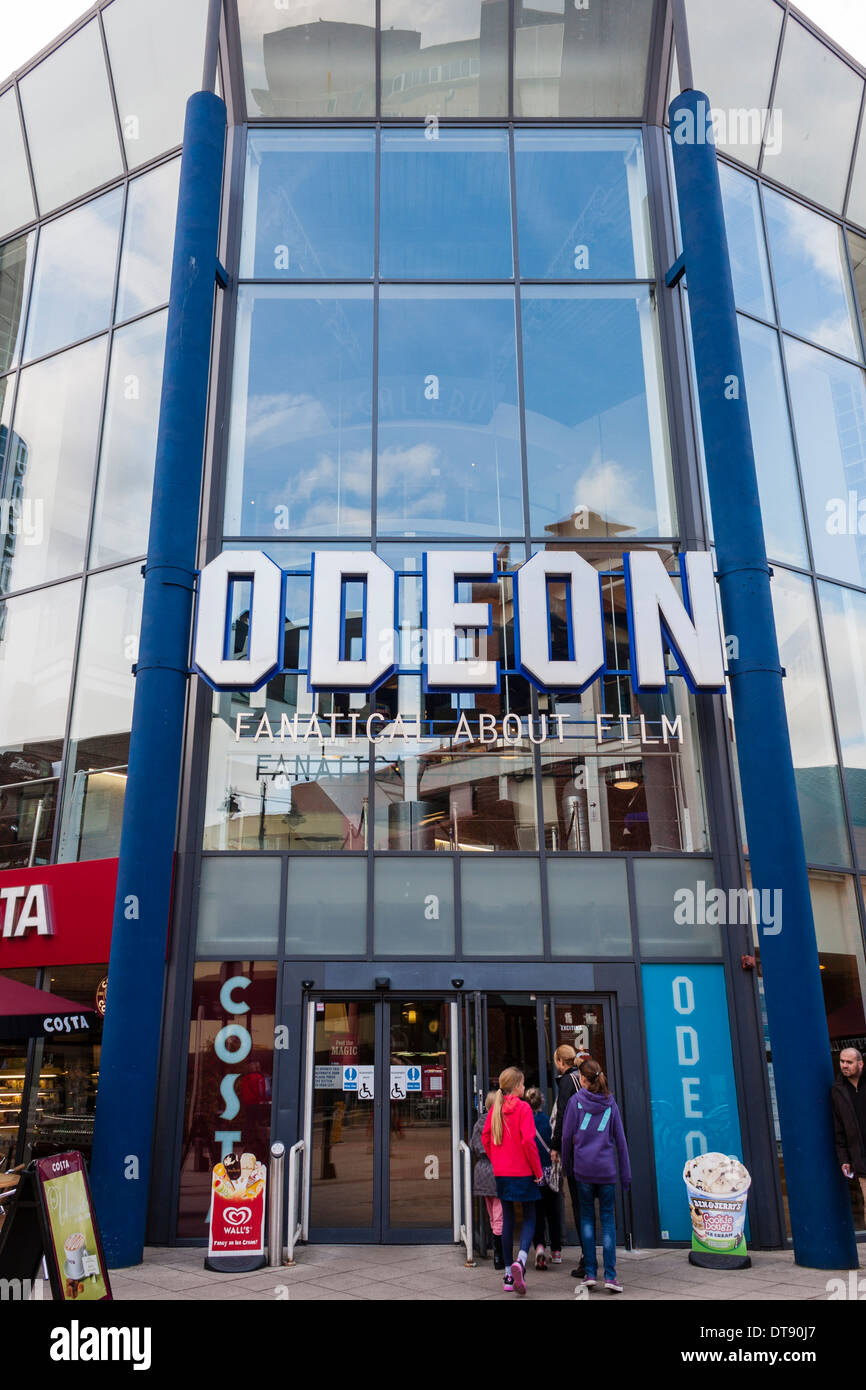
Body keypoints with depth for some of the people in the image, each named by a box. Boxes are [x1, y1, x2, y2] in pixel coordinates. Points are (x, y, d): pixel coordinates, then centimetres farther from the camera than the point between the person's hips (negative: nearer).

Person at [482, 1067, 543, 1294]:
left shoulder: (495, 1108, 4)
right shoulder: (523, 1108, -12)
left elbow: (485, 1137, 6)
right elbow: (528, 1140, -18)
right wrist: (537, 1169, -9)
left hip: (501, 1173, 5)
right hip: (523, 1173, -5)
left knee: (507, 1220, 12)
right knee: (529, 1219, 7)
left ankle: (509, 1276, 14)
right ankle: (521, 1260, -17)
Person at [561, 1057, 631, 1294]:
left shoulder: (576, 1100, -3)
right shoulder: (610, 1103, 5)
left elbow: (567, 1135, -2)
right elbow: (620, 1139, 7)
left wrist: (566, 1164, 11)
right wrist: (626, 1174, 12)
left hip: (583, 1168, -1)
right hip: (606, 1168, 1)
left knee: (587, 1217, 9)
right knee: (607, 1218, 6)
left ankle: (590, 1273, 8)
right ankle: (610, 1276, 0)